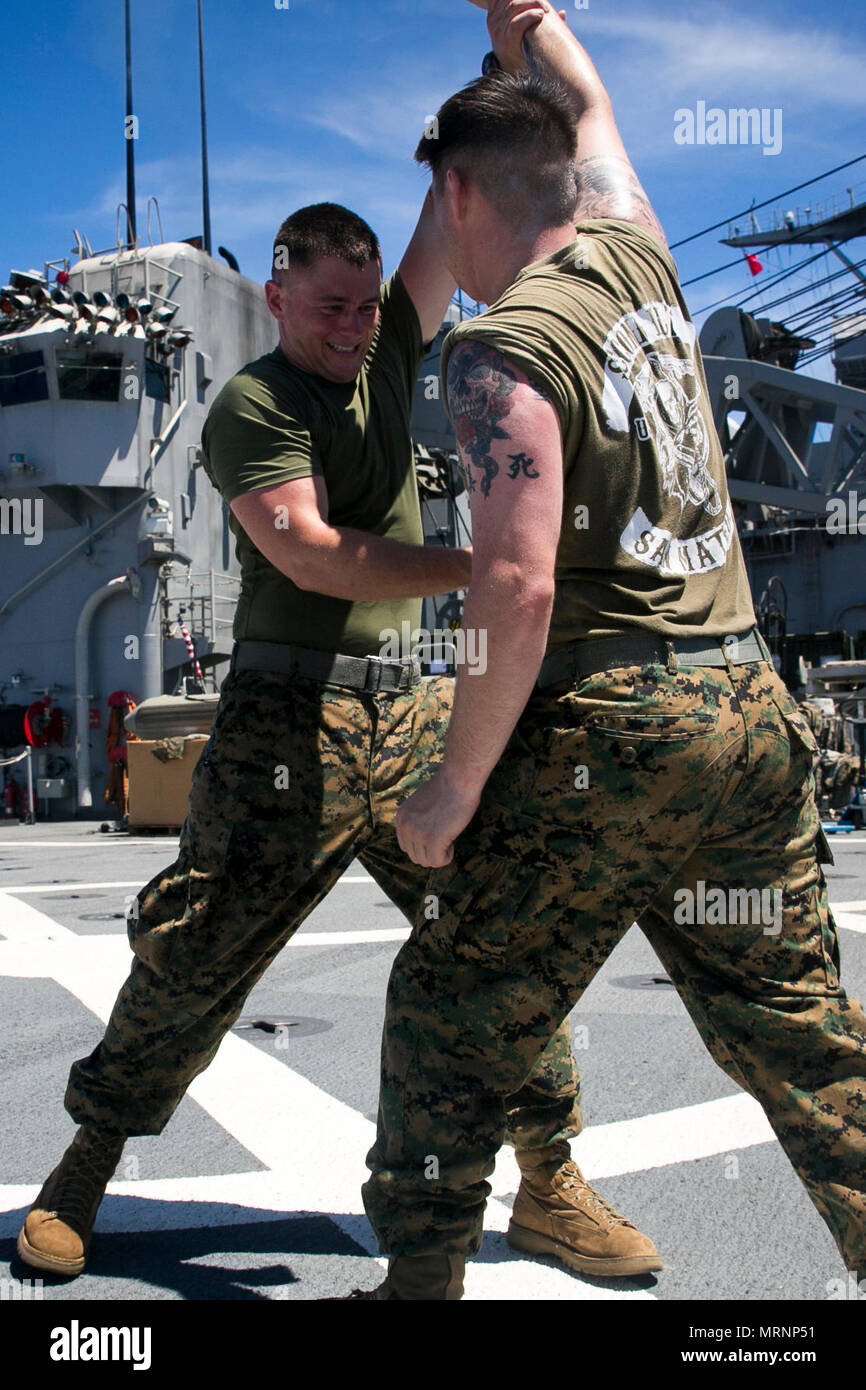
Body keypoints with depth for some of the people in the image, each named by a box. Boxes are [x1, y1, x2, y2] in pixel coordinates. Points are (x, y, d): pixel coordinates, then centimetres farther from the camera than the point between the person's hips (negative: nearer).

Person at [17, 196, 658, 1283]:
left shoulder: (384, 358, 14)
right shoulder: (250, 405, -4)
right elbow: (310, 553, -18)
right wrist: (479, 568, -26)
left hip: (415, 707, 5)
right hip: (291, 719, -5)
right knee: (197, 951, 1)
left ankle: (548, 1173, 15)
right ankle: (88, 1161, 21)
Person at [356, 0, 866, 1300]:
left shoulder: (503, 347, -11)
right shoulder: (632, 256, 10)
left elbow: (520, 591, -20)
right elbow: (586, 107, 30)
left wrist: (457, 787, -11)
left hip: (609, 725, -7)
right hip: (752, 707, 7)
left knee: (452, 1018, 9)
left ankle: (421, 1279, 20)